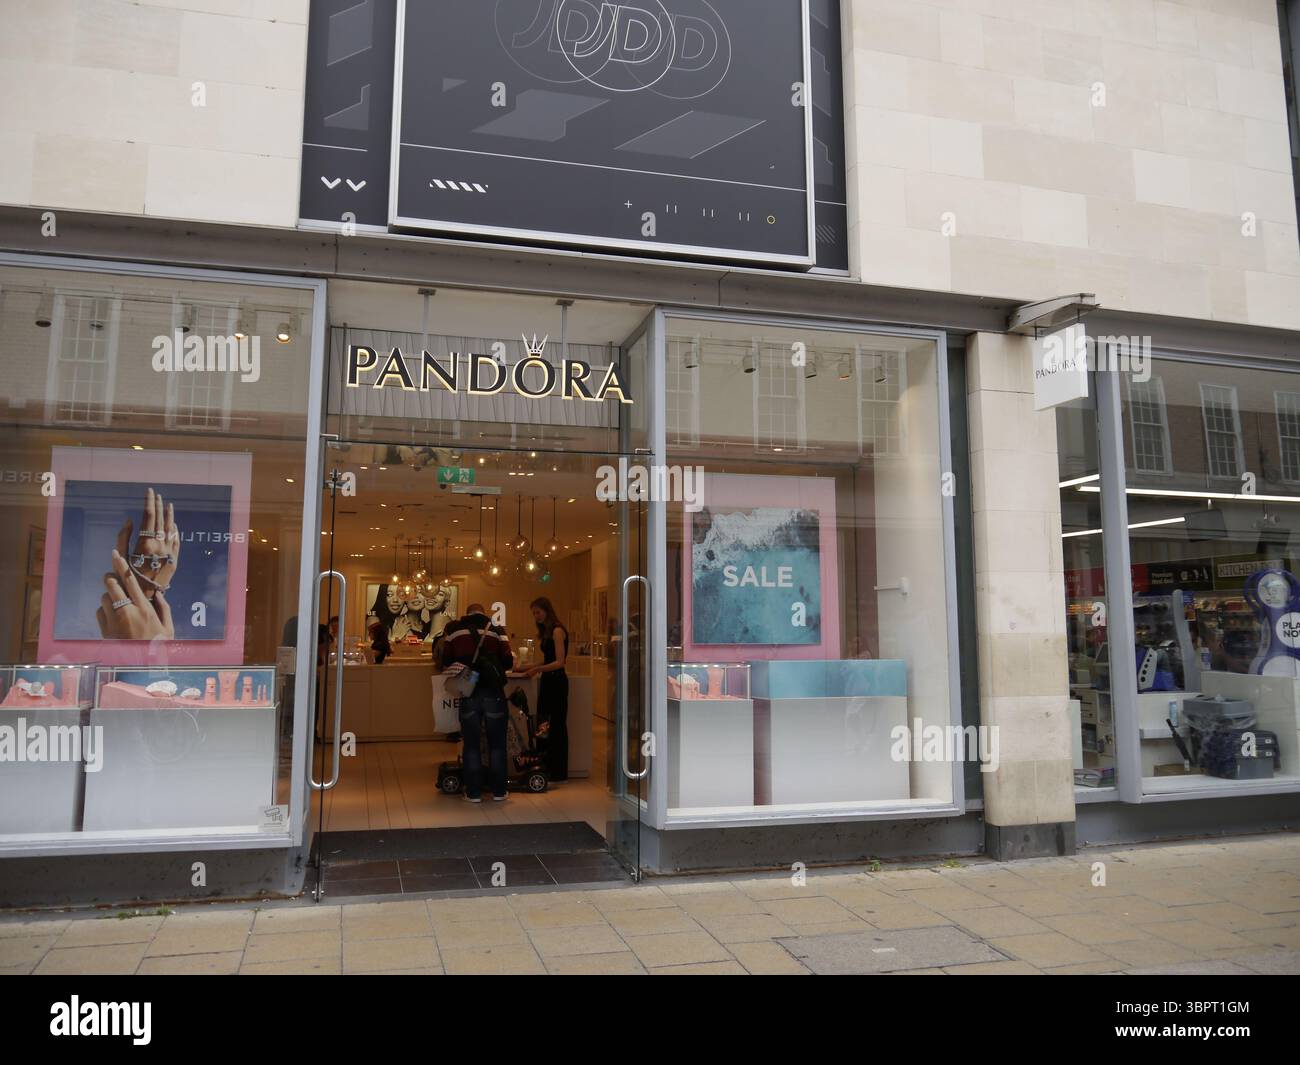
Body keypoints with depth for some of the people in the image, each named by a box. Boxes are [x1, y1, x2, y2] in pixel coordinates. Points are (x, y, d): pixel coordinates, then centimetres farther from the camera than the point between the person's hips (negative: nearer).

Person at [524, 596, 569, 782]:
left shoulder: (557, 631, -13)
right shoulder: (546, 632, 15)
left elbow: (559, 662, -18)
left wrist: (538, 669, -26)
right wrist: (531, 667, 7)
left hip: (556, 682, -9)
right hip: (547, 682, 9)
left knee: (557, 727, -3)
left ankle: (558, 774, 4)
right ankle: (545, 769, 19)